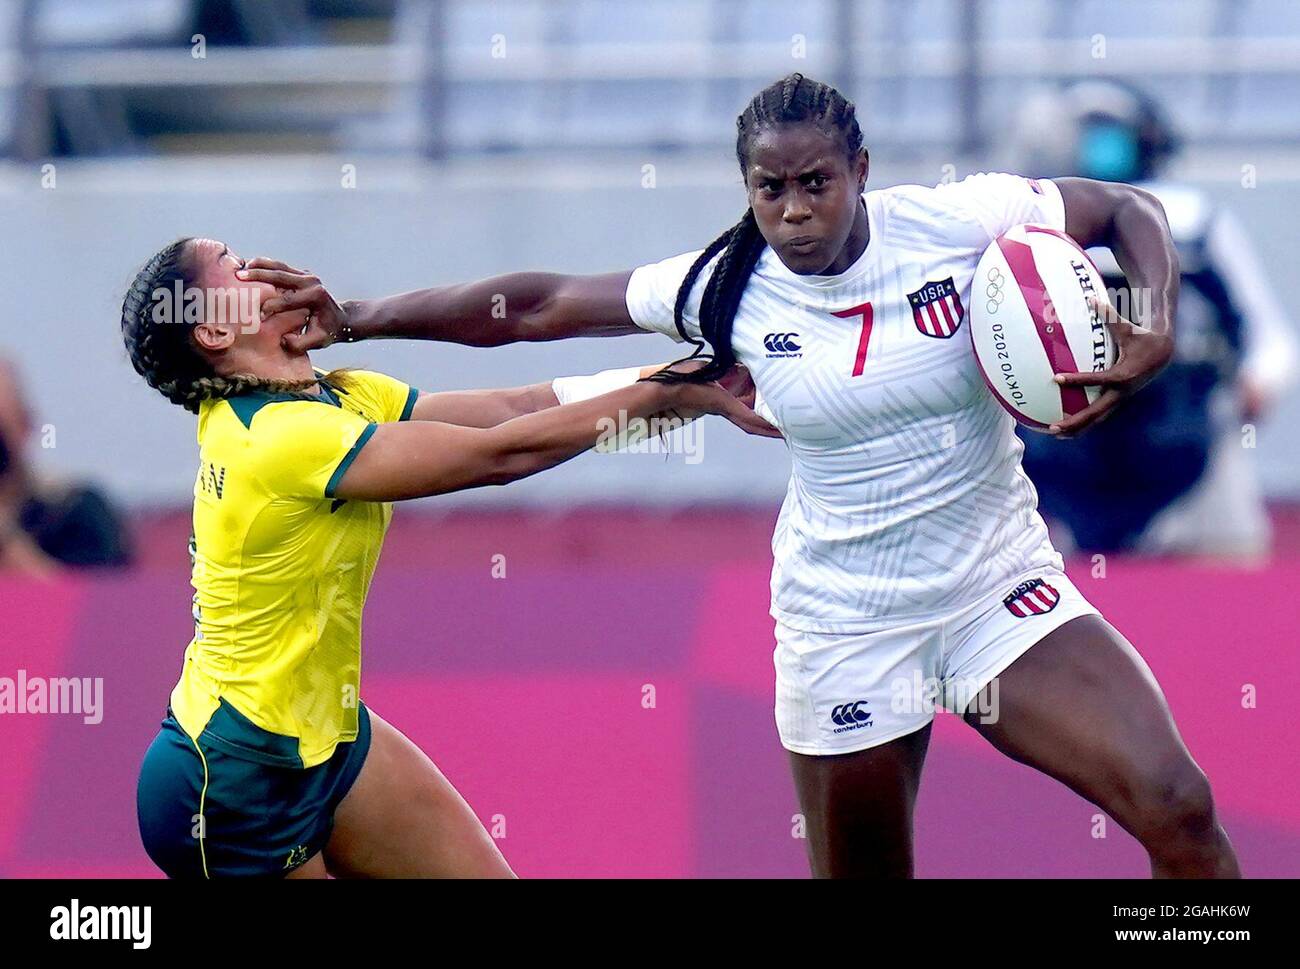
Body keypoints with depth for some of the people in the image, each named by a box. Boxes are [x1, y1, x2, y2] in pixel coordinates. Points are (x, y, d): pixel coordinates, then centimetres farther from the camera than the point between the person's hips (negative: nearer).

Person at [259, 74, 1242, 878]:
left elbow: (1130, 210, 1)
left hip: (1003, 592, -1)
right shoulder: (727, 288, -7)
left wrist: (1155, 333, -17)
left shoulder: (958, 222, -12)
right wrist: (353, 318, 0)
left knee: (1180, 811, -19)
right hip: (844, 626, 1)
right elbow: (540, 306, 1)